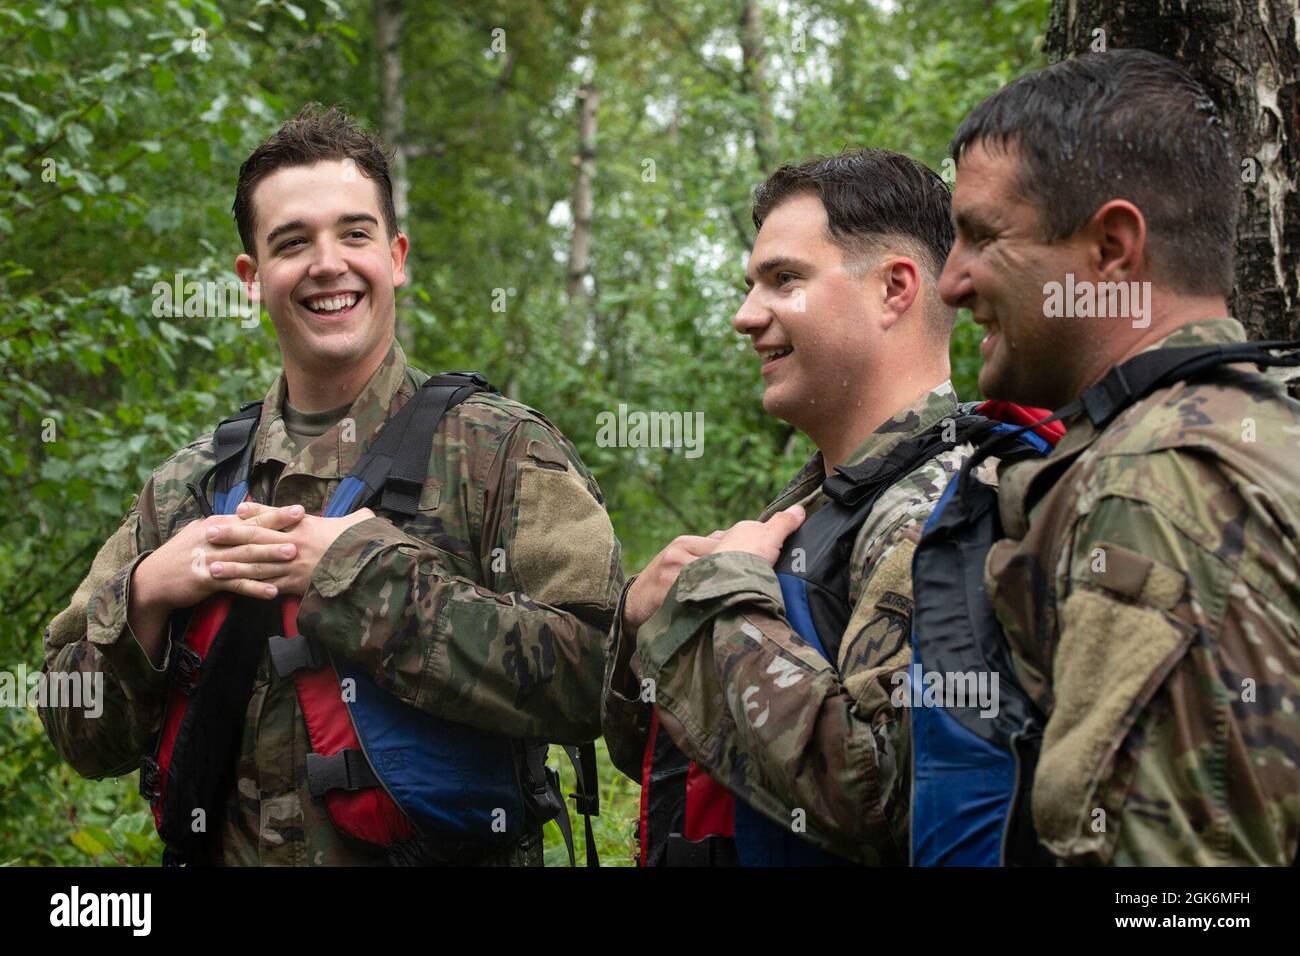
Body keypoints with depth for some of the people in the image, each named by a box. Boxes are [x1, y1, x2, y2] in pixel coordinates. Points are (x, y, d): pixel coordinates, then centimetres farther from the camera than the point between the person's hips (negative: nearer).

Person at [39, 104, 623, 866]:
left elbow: (586, 679, -22)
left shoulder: (505, 451, -8)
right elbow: (80, 737, 4)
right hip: (232, 855, 3)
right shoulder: (190, 488, 3)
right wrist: (146, 596, -14)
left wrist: (361, 568, -22)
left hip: (446, 852, -3)